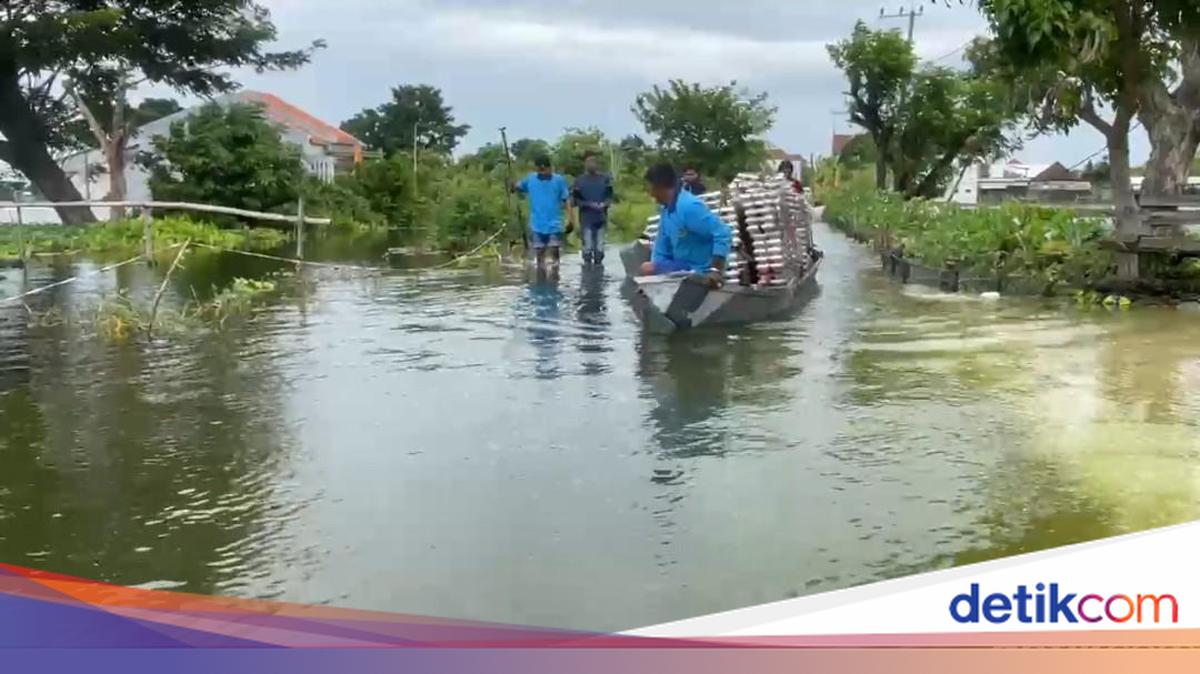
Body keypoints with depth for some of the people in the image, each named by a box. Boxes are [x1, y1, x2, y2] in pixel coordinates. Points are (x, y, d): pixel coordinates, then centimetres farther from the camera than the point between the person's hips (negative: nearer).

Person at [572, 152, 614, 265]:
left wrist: (604, 204, -14)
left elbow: (610, 196, 7)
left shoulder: (605, 178, 6)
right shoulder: (579, 180, 0)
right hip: (586, 218, -2)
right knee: (587, 246, -4)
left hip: (601, 217, 2)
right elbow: (576, 199, -2)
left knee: (599, 246, 5)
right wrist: (590, 204, -17)